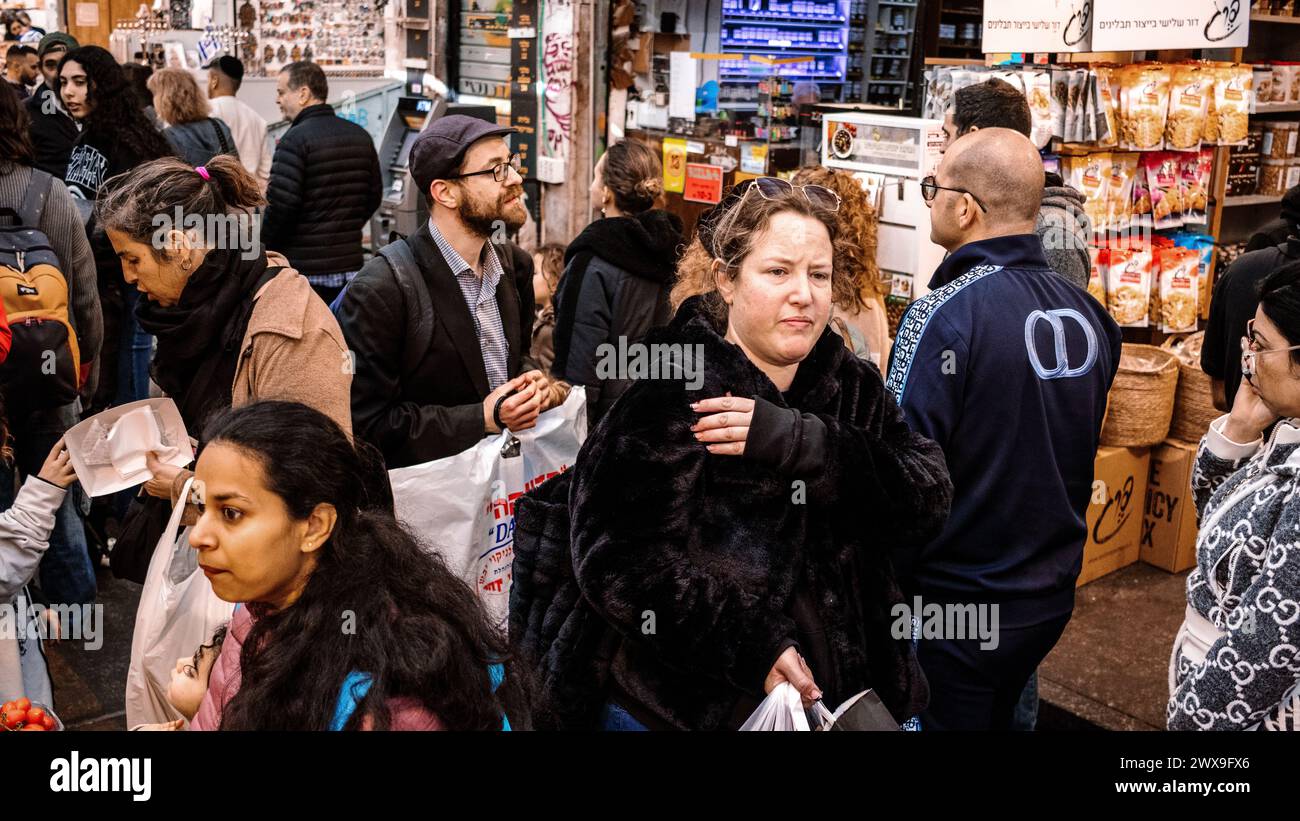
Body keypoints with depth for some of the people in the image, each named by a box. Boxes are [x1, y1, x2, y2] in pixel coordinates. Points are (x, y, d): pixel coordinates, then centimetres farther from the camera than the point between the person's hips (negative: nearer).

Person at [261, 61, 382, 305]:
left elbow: (281, 204, -18)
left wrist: (265, 249, -3)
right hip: (349, 264, 7)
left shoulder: (295, 139, -13)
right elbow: (374, 195, 15)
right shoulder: (360, 136, 9)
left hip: (303, 268, -7)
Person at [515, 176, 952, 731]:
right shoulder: (669, 391, -14)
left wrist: (802, 442, -24)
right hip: (673, 705, -5)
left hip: (834, 700, 5)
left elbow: (928, 503, -11)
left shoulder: (855, 389, 3)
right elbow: (616, 555, -22)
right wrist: (751, 647, -25)